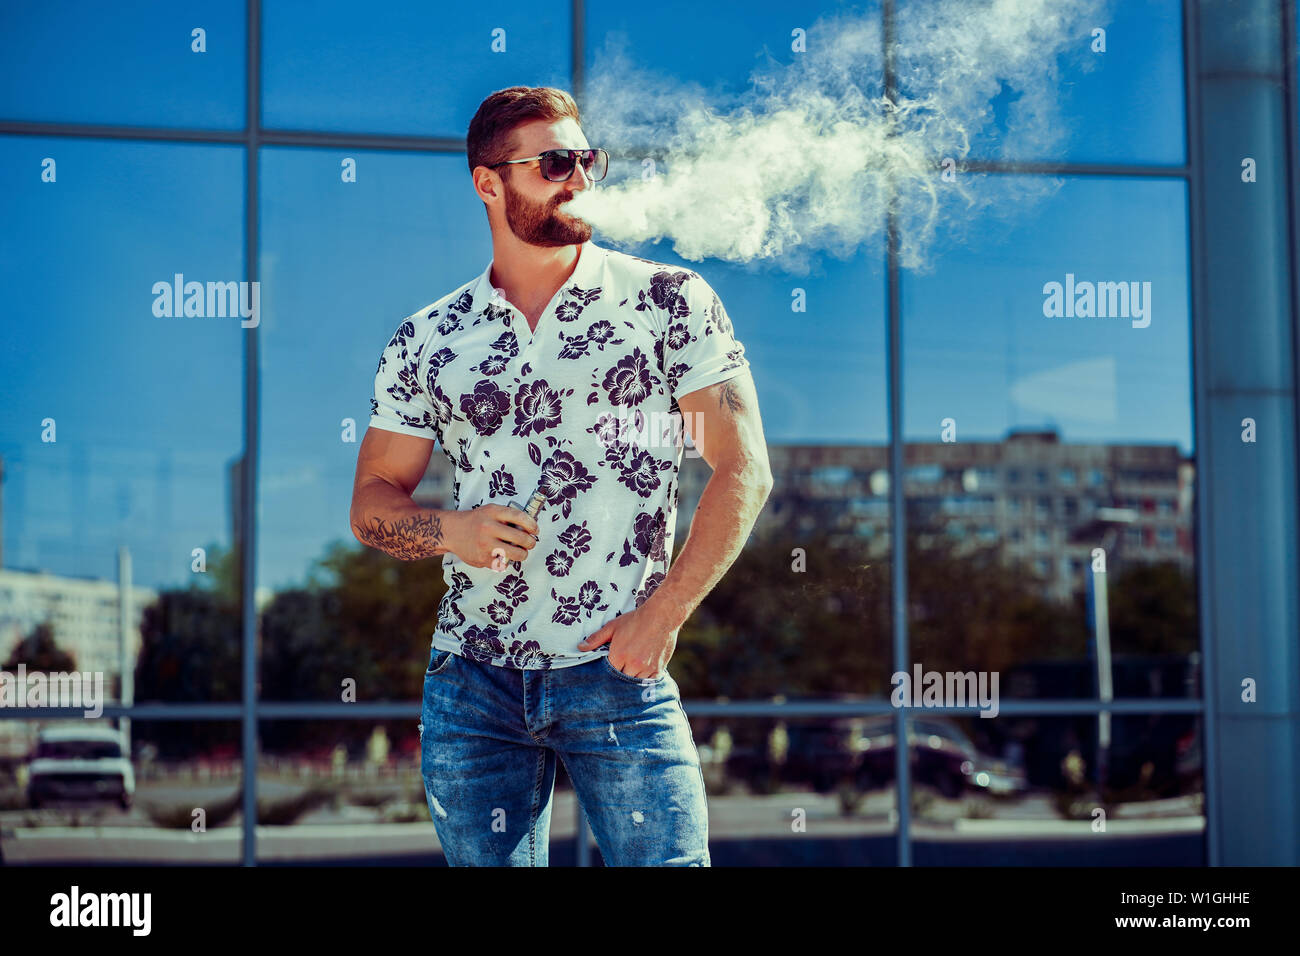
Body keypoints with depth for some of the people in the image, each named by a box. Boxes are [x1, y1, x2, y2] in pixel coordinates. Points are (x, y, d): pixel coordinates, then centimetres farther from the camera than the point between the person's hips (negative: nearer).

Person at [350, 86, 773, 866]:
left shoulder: (671, 301, 0)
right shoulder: (427, 341, 7)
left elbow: (744, 470, -4)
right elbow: (372, 503, 11)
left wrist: (663, 614, -10)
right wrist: (452, 529, -11)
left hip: (617, 675, -2)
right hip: (471, 683, 3)